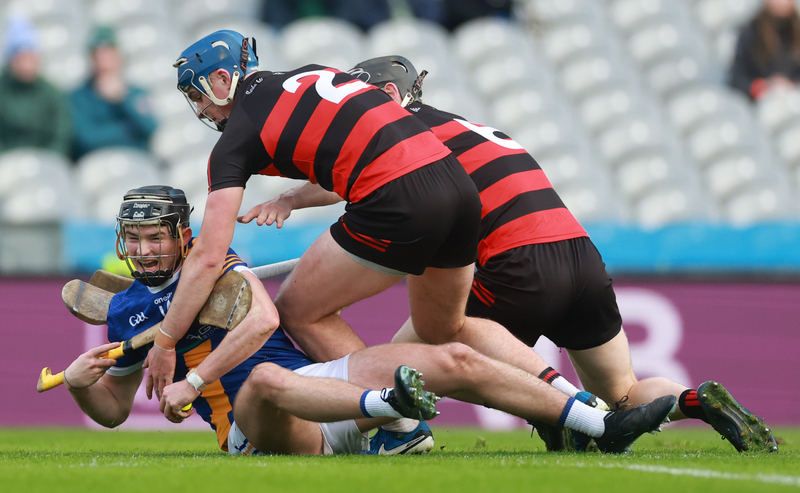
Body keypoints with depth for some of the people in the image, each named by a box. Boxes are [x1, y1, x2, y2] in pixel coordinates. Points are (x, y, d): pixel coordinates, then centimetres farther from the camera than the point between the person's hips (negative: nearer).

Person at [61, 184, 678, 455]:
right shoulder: (126, 312, 11)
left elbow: (263, 318, -7)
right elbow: (114, 410, 20)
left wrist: (191, 382, -12)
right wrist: (80, 385, -4)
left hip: (316, 378, 3)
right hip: (258, 430, -3)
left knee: (454, 361, -8)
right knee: (266, 378, -42)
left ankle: (603, 426, -6)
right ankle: (389, 404, -64)